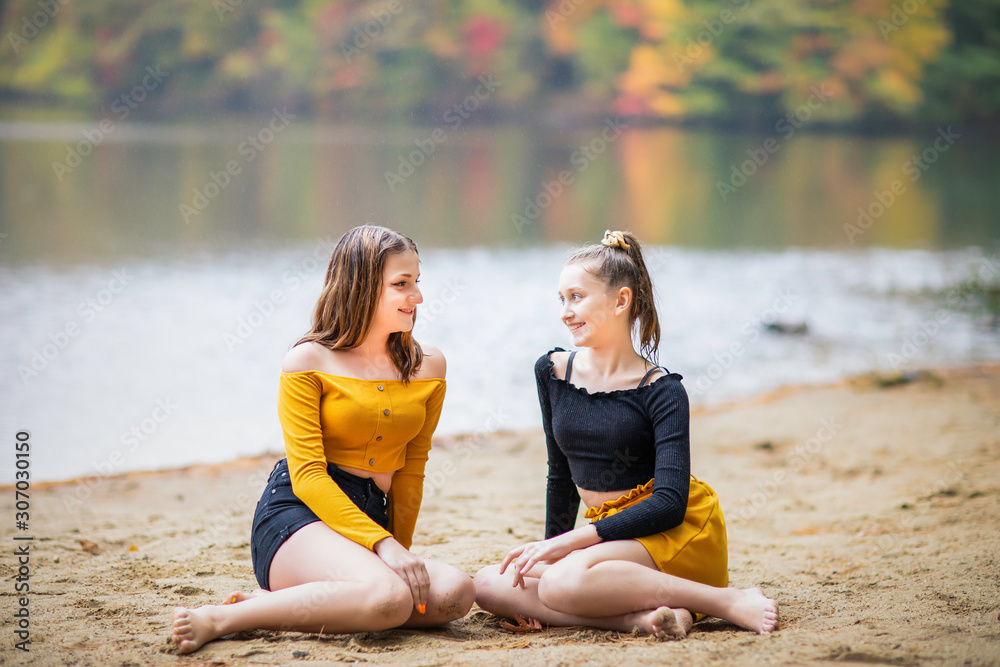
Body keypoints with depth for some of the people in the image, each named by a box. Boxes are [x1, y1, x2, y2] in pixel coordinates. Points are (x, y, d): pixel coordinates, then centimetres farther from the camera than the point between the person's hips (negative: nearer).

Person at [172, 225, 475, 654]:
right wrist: (382, 543, -20)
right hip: (296, 513, -6)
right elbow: (307, 474, -10)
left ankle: (277, 606, -19)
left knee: (454, 593, -26)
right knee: (388, 597, -36)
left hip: (371, 517, 6)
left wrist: (400, 550, 8)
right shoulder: (308, 362, -2)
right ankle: (221, 619, -23)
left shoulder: (428, 367, 12)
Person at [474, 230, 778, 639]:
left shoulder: (660, 392, -10)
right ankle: (640, 616, -25)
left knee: (563, 581, -34)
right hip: (614, 536, 7)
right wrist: (549, 548, 14)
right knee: (489, 585, -16)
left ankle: (728, 602, -24)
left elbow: (669, 503, -19)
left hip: (679, 533, -6)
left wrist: (568, 542, -23)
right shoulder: (553, 372, 6)